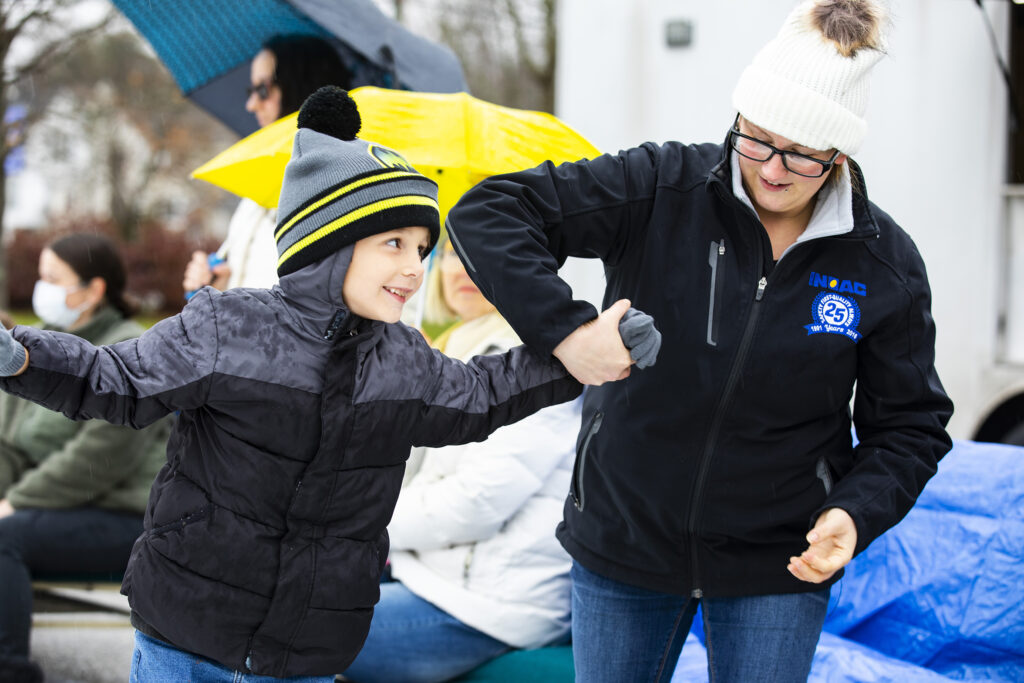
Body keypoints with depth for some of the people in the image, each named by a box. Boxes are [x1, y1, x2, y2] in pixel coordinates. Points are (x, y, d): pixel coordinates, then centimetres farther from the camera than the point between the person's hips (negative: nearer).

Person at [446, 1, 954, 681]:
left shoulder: (885, 264, -8)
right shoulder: (661, 190, -13)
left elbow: (910, 425, 0)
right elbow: (487, 211, -16)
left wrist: (856, 514, -19)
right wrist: (563, 325, -29)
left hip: (777, 566, 0)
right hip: (621, 541, 1)